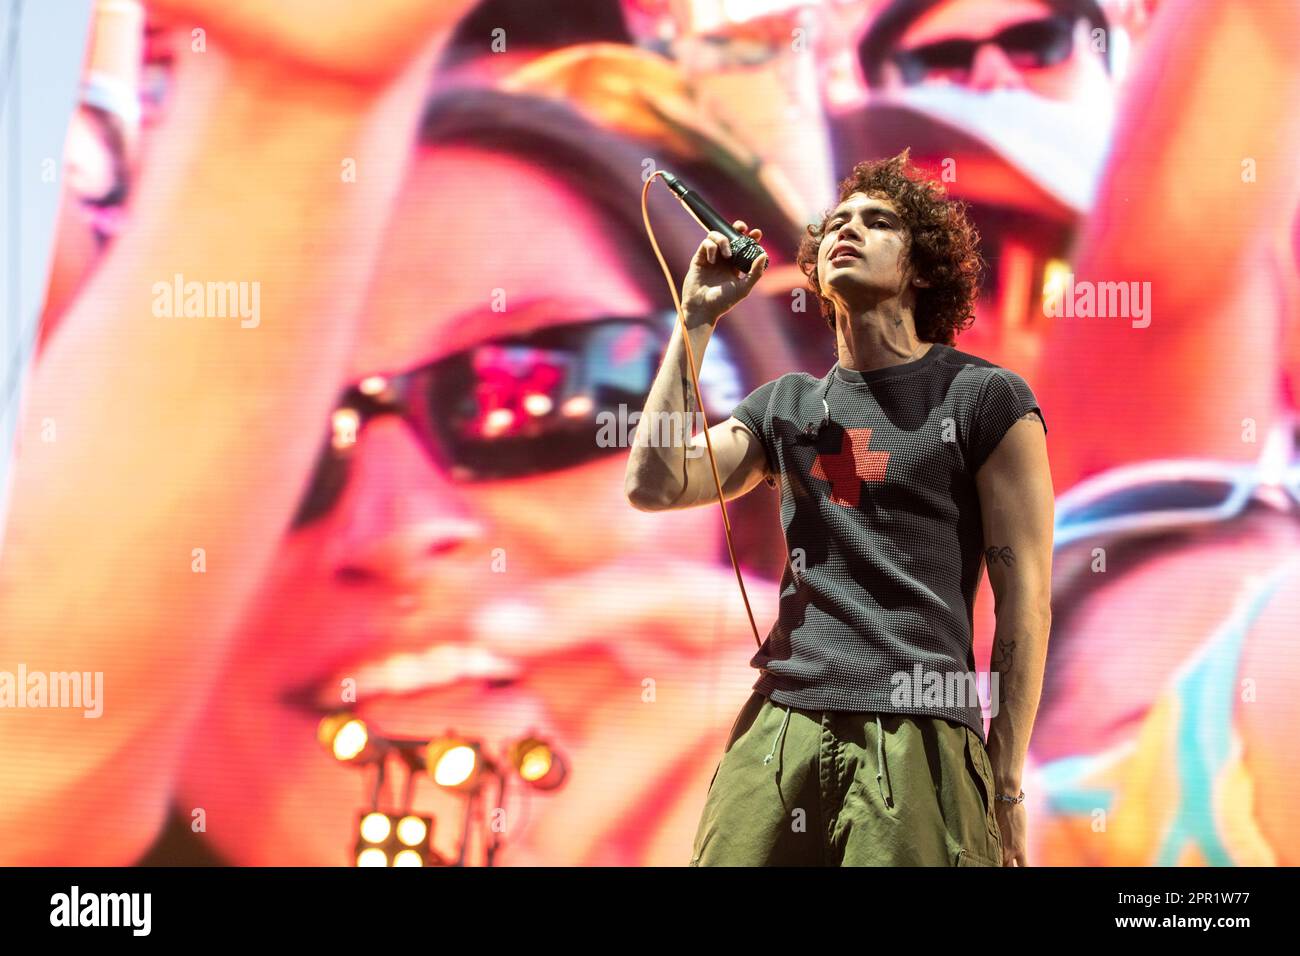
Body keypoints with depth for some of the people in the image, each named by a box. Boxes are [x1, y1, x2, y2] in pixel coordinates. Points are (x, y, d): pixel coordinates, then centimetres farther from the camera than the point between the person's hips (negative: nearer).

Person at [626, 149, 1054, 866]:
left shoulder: (985, 398, 4)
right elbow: (653, 485, 5)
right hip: (778, 726, 4)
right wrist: (697, 320, 6)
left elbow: (1024, 594, 0)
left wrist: (1005, 784, -4)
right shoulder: (786, 405, 18)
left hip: (917, 733, -4)